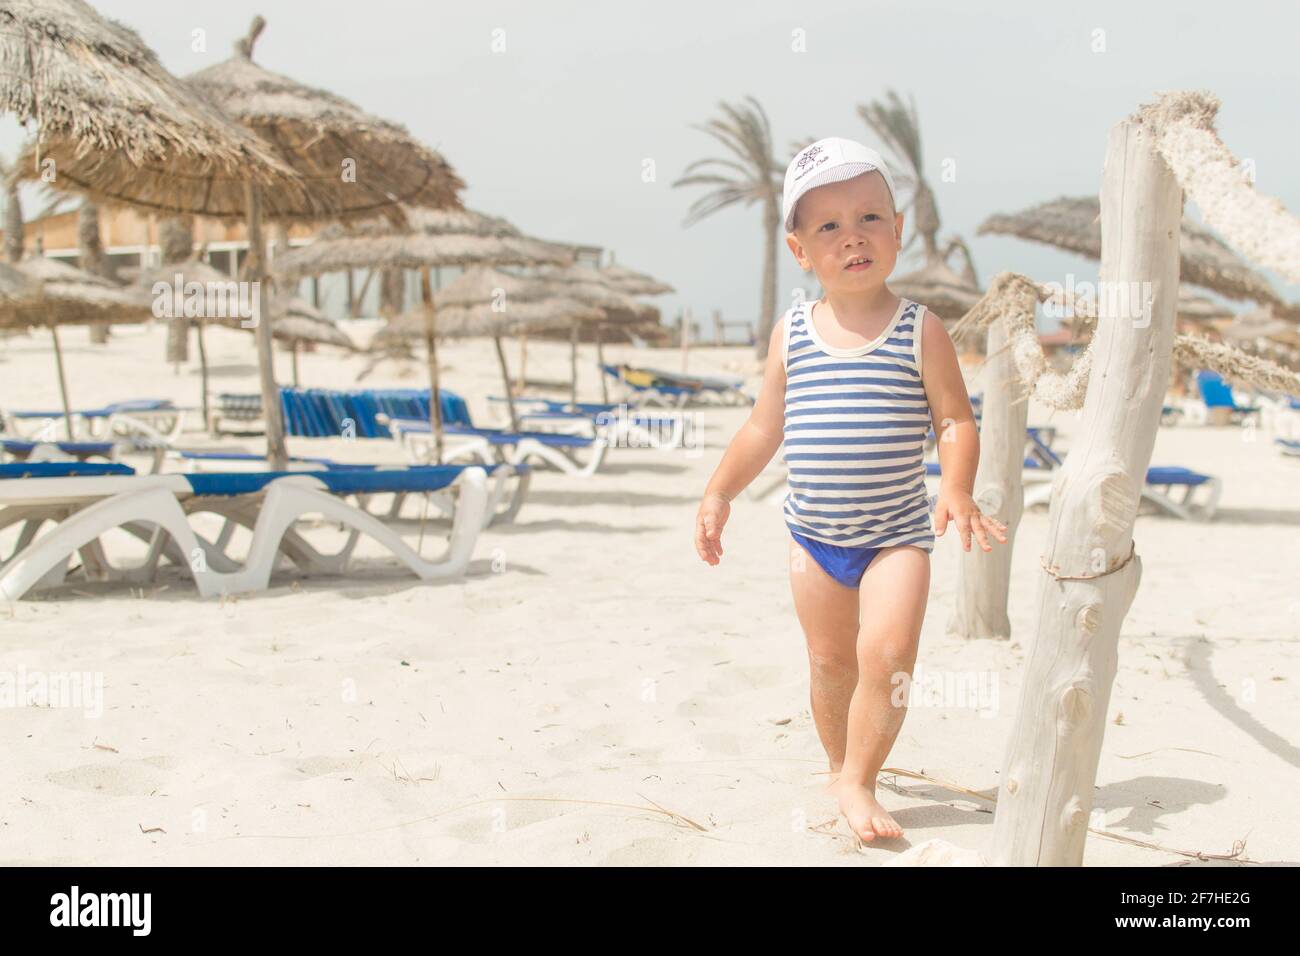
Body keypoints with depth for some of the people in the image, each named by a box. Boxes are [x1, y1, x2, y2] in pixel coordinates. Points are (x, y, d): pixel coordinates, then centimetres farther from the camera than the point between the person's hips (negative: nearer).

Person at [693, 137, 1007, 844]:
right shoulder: (792, 334, 1)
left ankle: (858, 782, 2)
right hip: (814, 532, 3)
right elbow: (765, 427, 9)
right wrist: (719, 493, 6)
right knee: (829, 661, 13)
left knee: (886, 654, -15)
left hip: (896, 532, -3)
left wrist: (957, 490, -24)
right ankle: (839, 768, 33)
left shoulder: (920, 332, -8)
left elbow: (956, 421, -8)